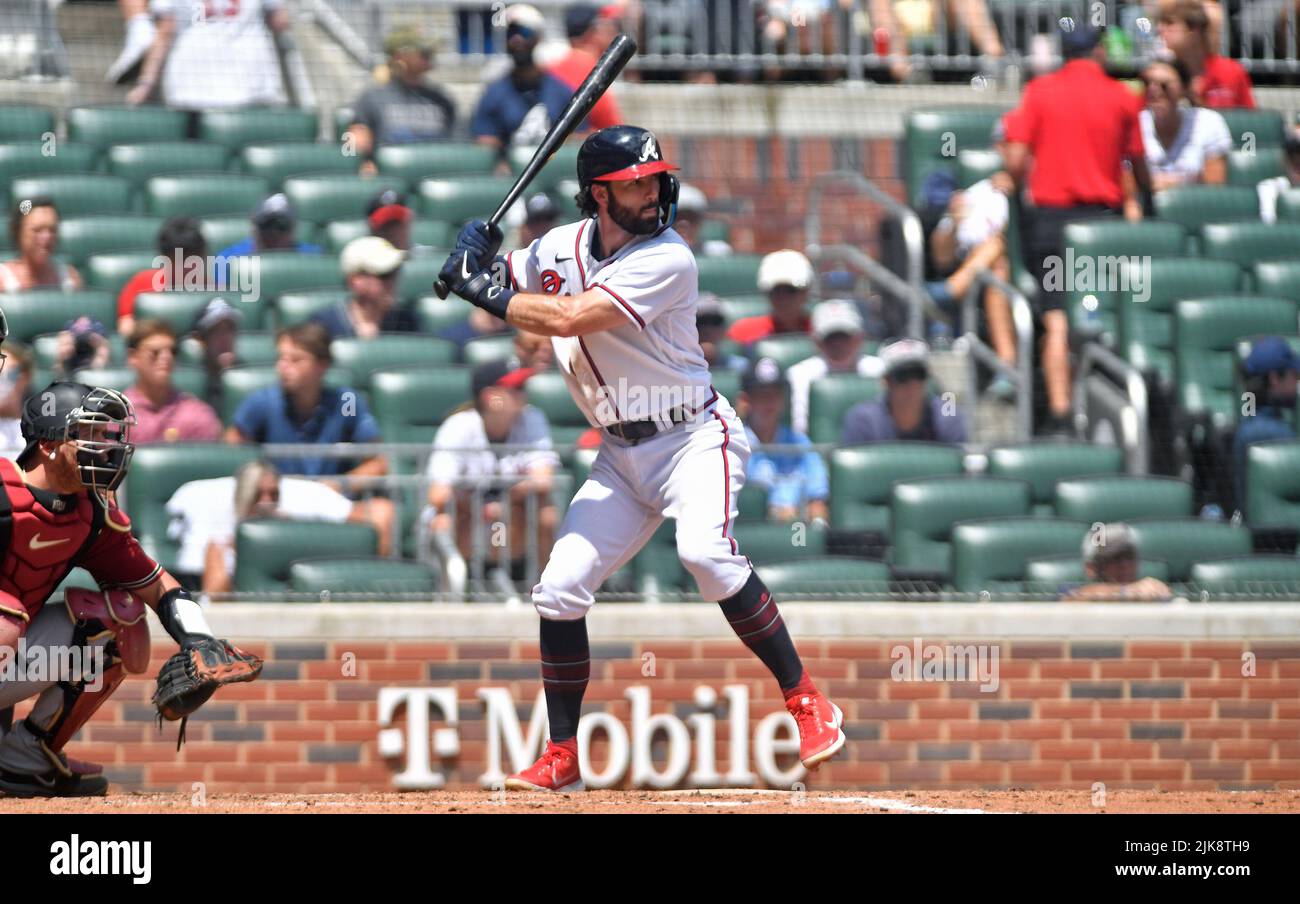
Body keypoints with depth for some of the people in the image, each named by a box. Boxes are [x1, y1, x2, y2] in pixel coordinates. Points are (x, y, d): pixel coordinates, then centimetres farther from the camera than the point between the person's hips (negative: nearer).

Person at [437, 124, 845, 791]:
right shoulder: (559, 248, 2)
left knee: (705, 551, -32)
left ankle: (805, 701, -22)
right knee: (559, 589, -2)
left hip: (694, 438, -6)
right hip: (622, 455, 6)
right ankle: (561, 760, 10)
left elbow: (567, 317, -27)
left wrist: (486, 290, -17)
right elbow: (503, 293, 17)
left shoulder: (667, 260, -20)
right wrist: (476, 261, -6)